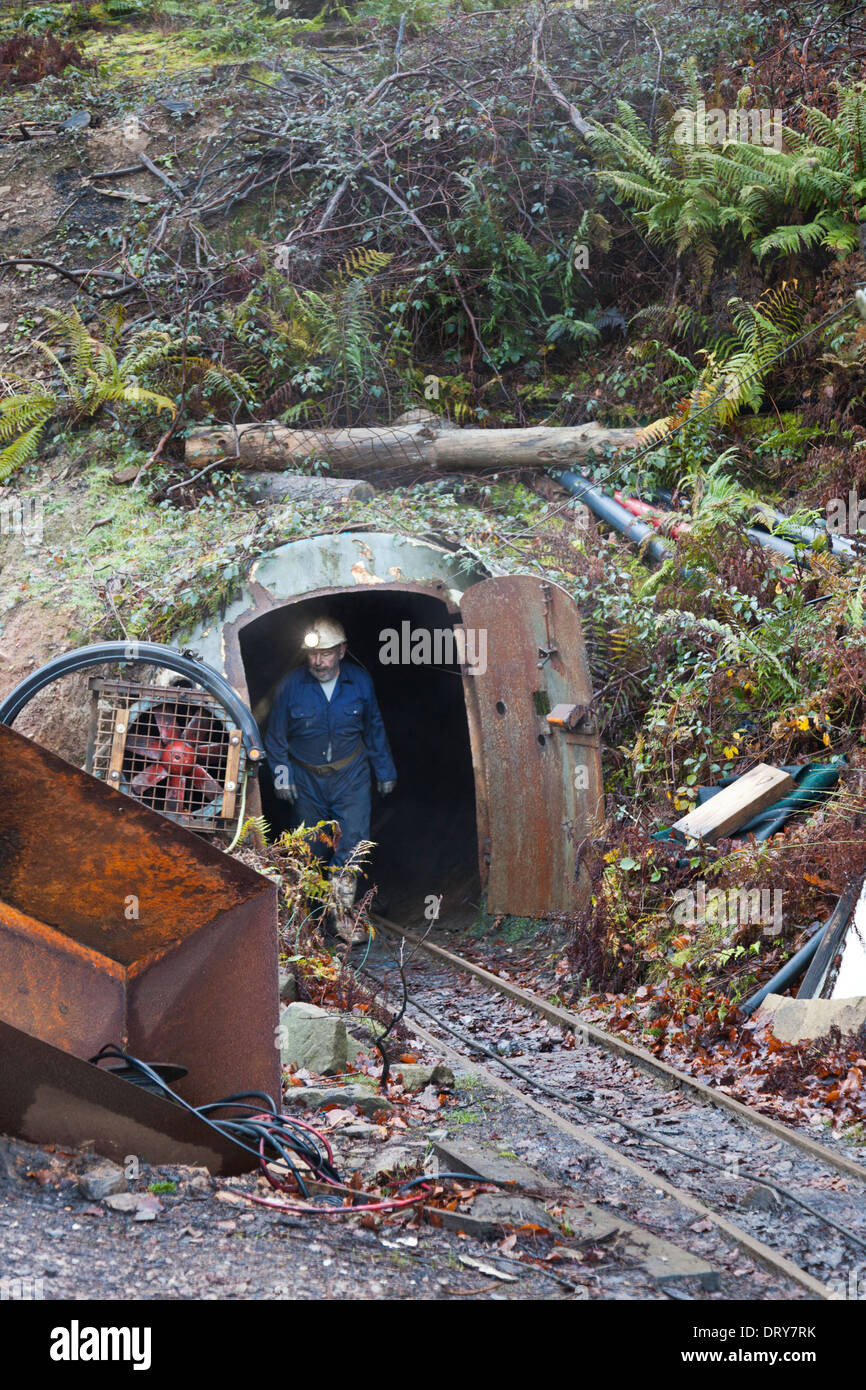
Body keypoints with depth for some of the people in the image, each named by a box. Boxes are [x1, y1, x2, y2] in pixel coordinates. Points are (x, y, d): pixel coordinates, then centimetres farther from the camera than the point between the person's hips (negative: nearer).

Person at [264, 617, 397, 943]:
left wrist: (384, 772, 13)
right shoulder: (291, 685, -11)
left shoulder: (360, 681, -6)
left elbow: (374, 730, 7)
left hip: (350, 775, 0)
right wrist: (281, 774, -1)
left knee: (352, 842, -9)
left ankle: (343, 912, -1)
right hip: (306, 778, 0)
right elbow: (276, 736, 2)